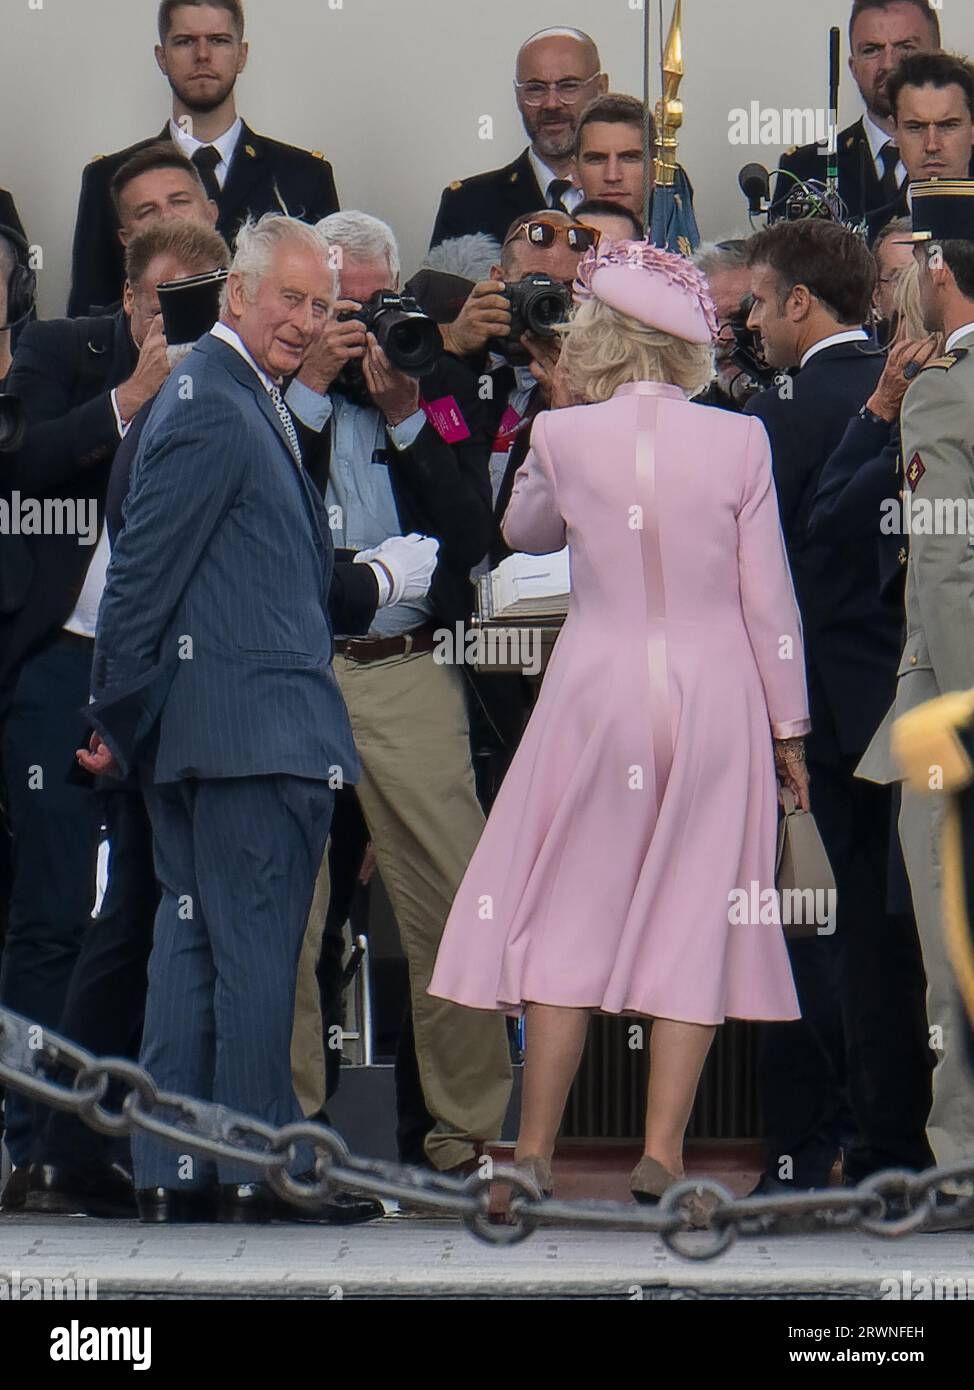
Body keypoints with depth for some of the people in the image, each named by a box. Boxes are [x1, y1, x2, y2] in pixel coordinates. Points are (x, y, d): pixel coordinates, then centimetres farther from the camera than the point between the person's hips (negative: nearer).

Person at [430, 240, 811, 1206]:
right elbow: (769, 598, -2)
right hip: (715, 698, 0)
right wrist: (787, 727, 6)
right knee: (694, 916, 6)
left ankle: (536, 1147, 8)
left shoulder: (565, 437, -5)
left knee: (569, 913, 8)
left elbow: (523, 532, 15)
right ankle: (661, 1153, 2)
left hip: (598, 694, 0)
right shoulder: (738, 442, -5)